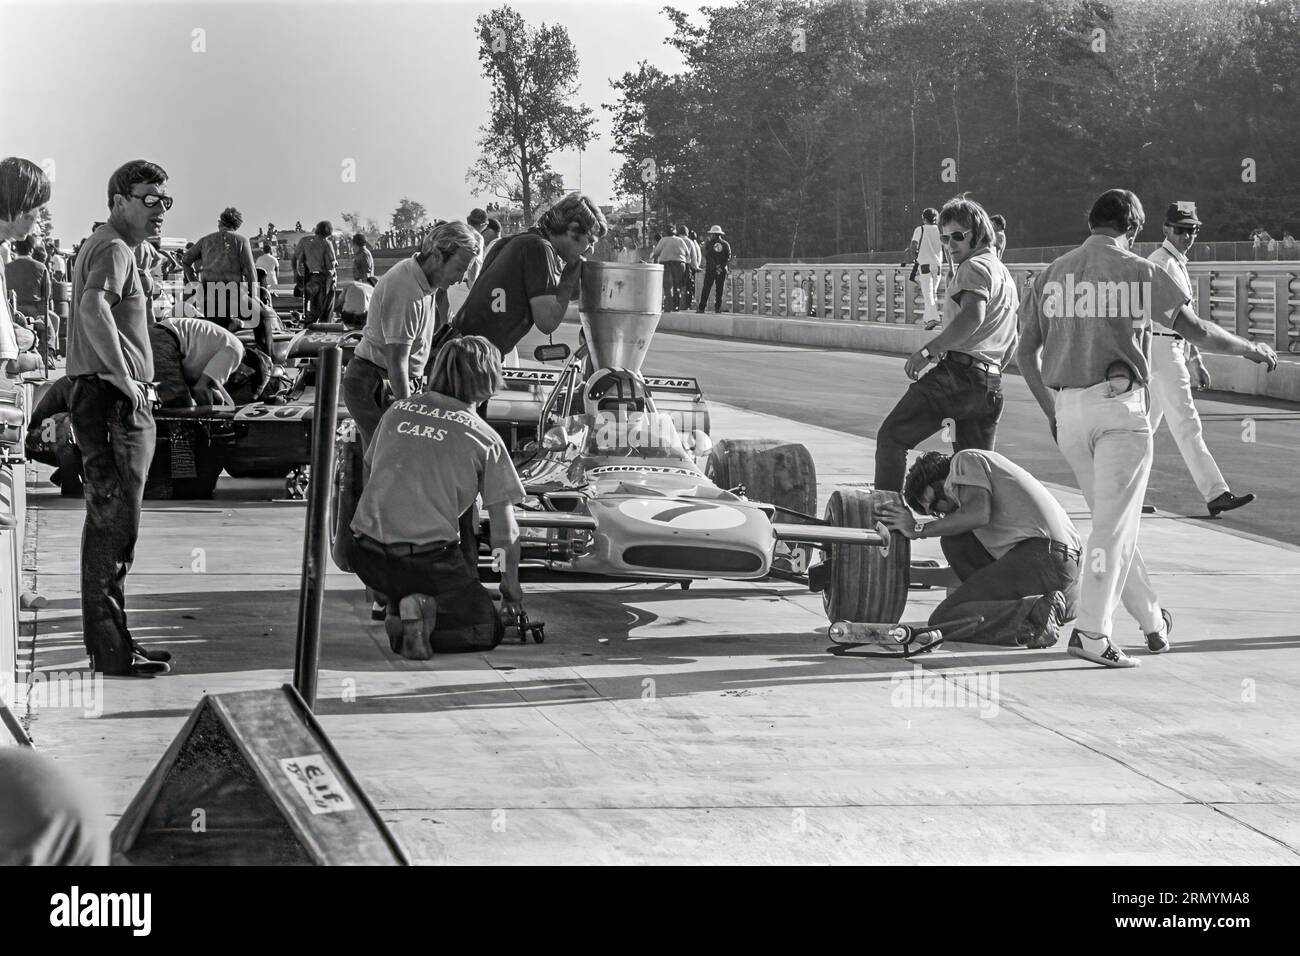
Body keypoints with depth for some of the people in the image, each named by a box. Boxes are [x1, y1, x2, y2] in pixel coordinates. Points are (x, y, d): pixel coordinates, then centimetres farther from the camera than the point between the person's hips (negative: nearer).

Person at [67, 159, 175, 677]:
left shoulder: (104, 245, 21)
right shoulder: (113, 249, -13)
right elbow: (93, 308, -31)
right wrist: (124, 378, -25)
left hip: (120, 402, 11)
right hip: (112, 401, -11)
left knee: (108, 526, 14)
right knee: (114, 525, -8)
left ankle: (108, 639, 21)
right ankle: (111, 649, -5)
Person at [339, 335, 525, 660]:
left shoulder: (396, 411, 12)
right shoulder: (485, 438, 1)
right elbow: (506, 530, 3)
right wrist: (511, 589, 17)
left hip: (365, 556, 5)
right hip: (428, 560, -5)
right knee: (487, 631, 13)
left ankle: (400, 608, 11)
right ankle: (421, 609, -15)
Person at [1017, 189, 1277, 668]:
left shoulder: (1051, 274, 11)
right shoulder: (1138, 272, -4)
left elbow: (1025, 352, 12)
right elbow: (1195, 330, -6)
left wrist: (1050, 410, 21)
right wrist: (1251, 349, 9)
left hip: (1067, 409, 6)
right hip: (1119, 407, -5)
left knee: (1111, 518, 15)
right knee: (1115, 523, -3)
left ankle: (1153, 621, 24)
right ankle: (1091, 633, -10)